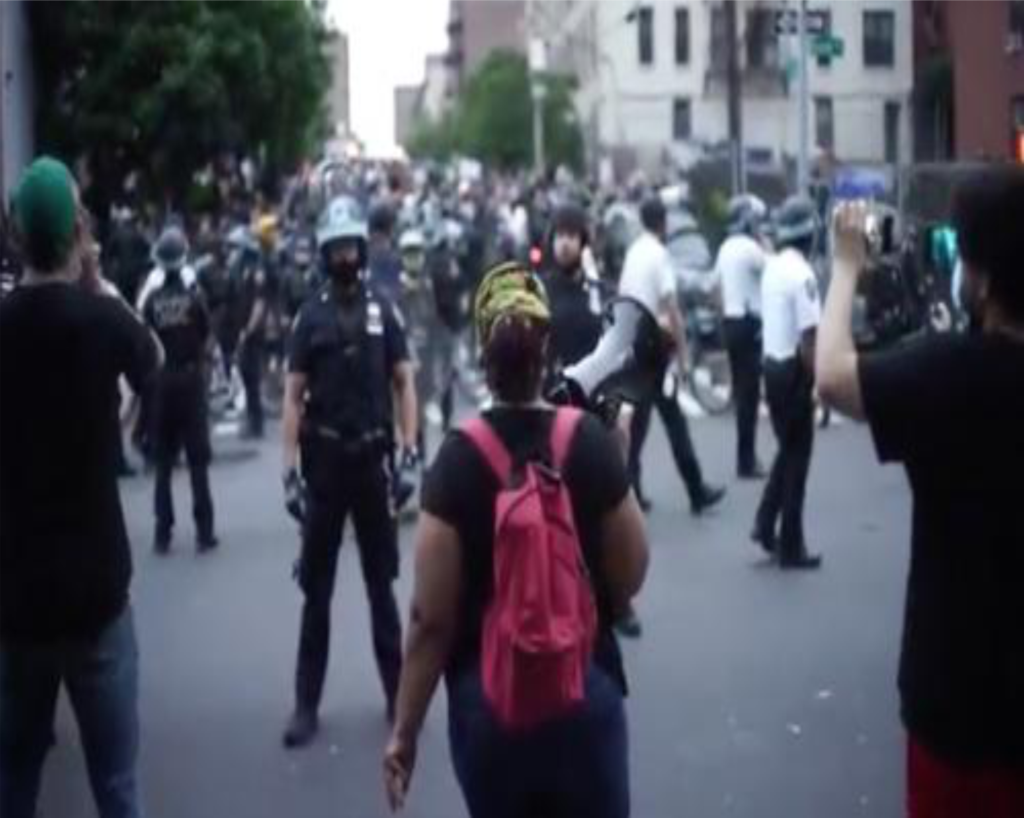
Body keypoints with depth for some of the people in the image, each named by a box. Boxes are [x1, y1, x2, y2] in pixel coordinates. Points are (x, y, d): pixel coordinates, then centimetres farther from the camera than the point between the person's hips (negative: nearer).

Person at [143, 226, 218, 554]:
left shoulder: (152, 301, -5)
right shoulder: (194, 297, -9)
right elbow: (207, 342, -4)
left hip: (161, 382, 1)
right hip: (191, 379, -1)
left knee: (163, 462, 9)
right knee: (198, 461, 5)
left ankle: (163, 533, 8)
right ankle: (204, 532, 5)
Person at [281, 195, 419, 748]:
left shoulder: (383, 311, 2)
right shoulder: (310, 317, 0)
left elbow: (404, 384, 4)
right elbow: (293, 396, -1)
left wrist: (410, 451, -6)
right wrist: (290, 470, -8)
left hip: (373, 457, 1)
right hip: (324, 460, -1)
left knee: (382, 583, 11)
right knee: (316, 589, 5)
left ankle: (397, 691, 21)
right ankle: (306, 704, 9)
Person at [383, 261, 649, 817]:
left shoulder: (458, 460, -13)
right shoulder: (592, 444, -9)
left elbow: (431, 618, -11)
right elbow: (630, 580, -1)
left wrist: (405, 729, -2)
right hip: (586, 691, 1)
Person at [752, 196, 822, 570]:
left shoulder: (772, 267, 8)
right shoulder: (802, 274, -19)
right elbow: (808, 337, -22)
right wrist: (817, 382, -16)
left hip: (772, 365, 8)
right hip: (794, 370, -8)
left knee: (786, 451, 20)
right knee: (798, 457, 1)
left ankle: (765, 525, 18)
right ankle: (791, 547, 7)